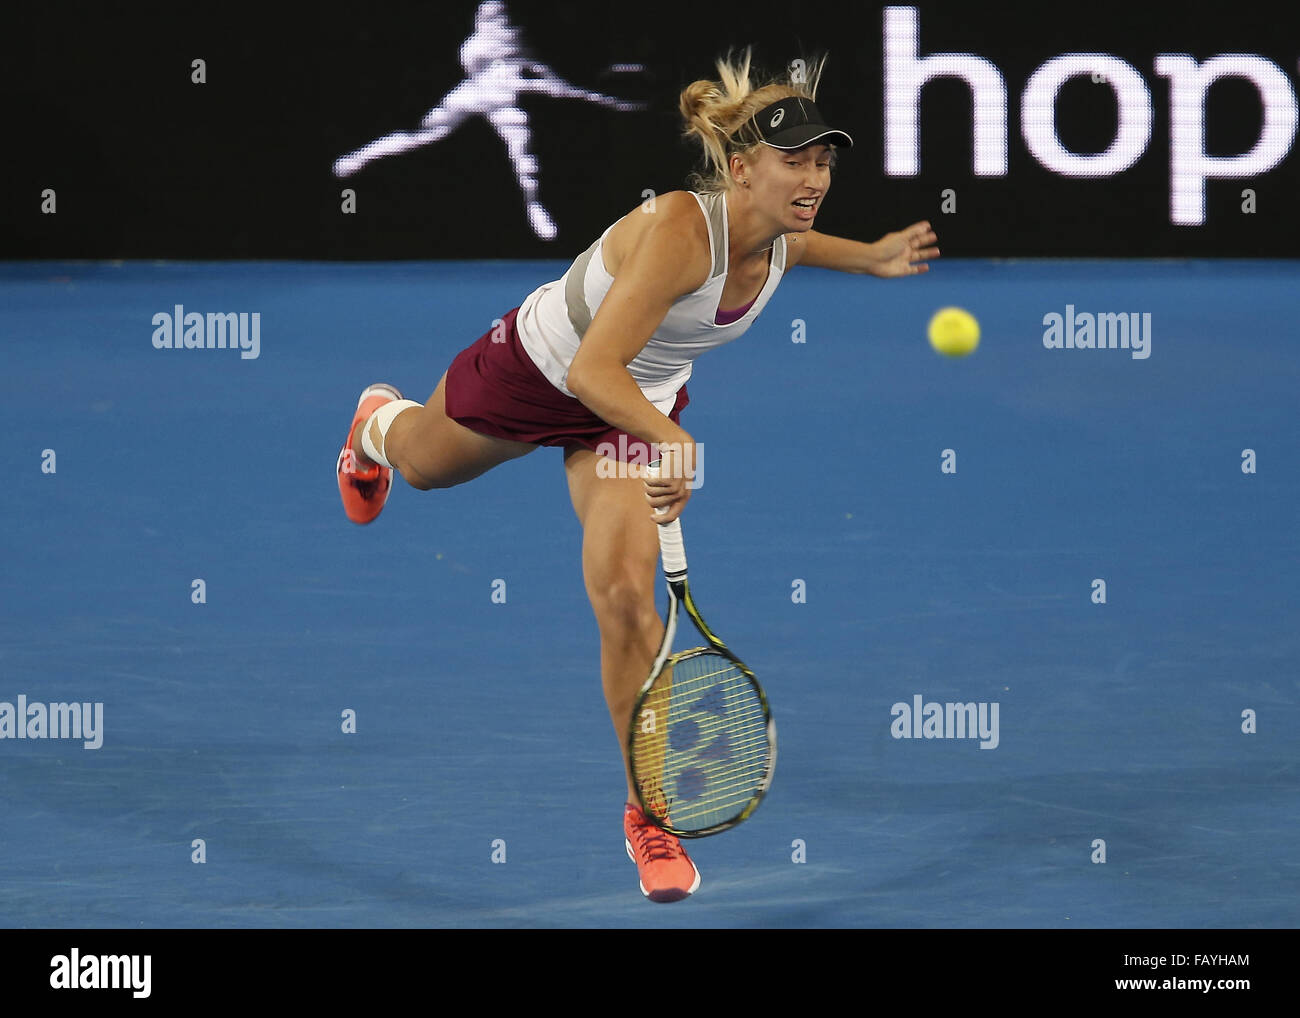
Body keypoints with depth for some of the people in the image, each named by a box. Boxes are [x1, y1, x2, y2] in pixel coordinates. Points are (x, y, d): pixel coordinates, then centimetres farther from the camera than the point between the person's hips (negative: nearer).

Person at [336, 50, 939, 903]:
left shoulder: (777, 235, -19)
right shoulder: (678, 232, -41)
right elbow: (593, 367, -47)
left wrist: (867, 258, 1)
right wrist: (675, 440, -60)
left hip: (639, 403, 4)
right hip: (539, 370, -3)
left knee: (626, 592, -16)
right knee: (421, 463, 29)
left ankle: (649, 814, -4)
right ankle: (381, 422, 70)